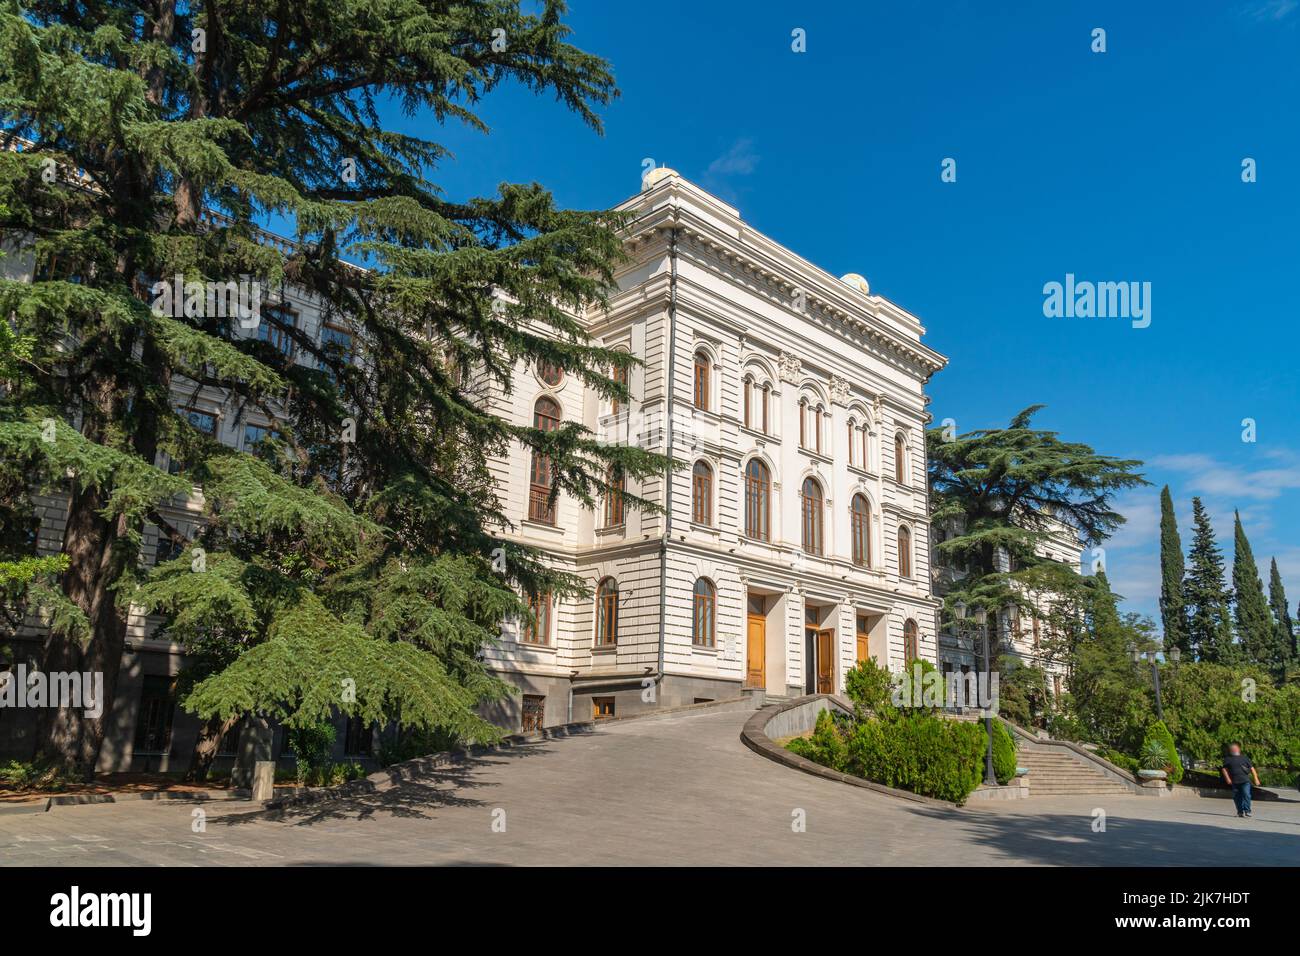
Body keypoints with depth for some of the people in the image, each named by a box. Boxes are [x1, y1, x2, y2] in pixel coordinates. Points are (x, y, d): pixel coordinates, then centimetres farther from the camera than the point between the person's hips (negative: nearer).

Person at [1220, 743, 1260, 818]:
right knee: (1237, 797, 4)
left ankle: (1247, 811, -8)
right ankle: (1240, 811, 16)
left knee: (1246, 795, -15)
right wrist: (1227, 778, -3)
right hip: (1234, 782, 1)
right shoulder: (1228, 759, 10)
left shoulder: (1244, 757, 11)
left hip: (1245, 781, -1)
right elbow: (1224, 769, 11)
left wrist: (1256, 779, 4)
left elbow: (1252, 768, 12)